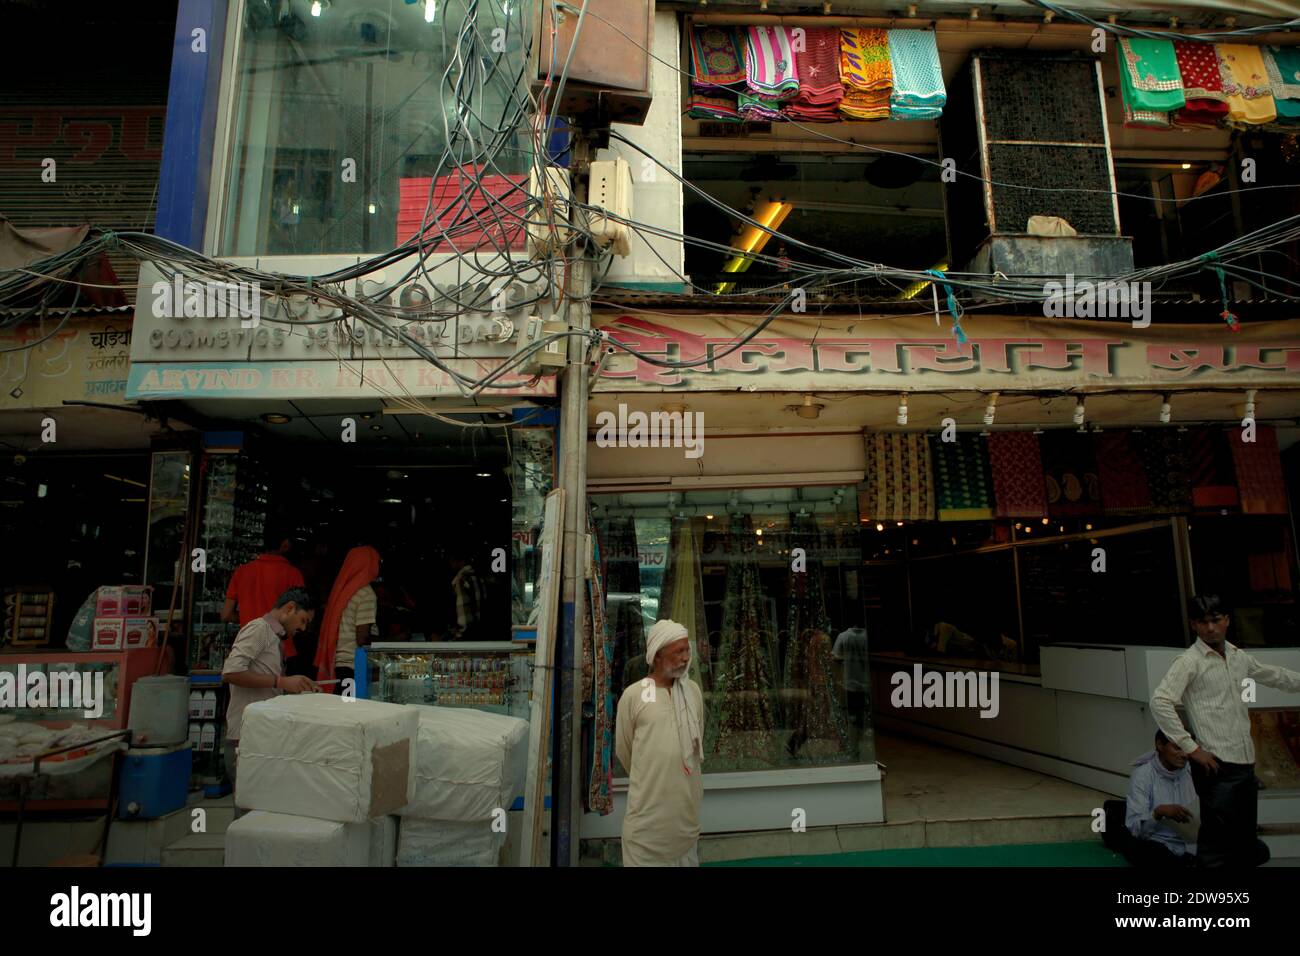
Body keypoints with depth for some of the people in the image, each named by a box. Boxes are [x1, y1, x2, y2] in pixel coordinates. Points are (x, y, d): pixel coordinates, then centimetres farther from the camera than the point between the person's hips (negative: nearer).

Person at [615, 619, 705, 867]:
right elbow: (624, 750, 2)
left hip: (686, 801, 4)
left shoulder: (693, 690, 4)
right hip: (648, 804, -4)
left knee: (684, 857, 14)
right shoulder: (633, 695, -9)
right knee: (646, 856, 4)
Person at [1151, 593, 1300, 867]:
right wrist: (1191, 748, -19)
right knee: (1216, 844, -3)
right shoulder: (1189, 661, -11)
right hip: (1217, 767, -7)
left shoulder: (1238, 656, 11)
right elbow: (1160, 702, -21)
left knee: (1248, 845, 17)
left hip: (1246, 762, 7)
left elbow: (1273, 675, 32)